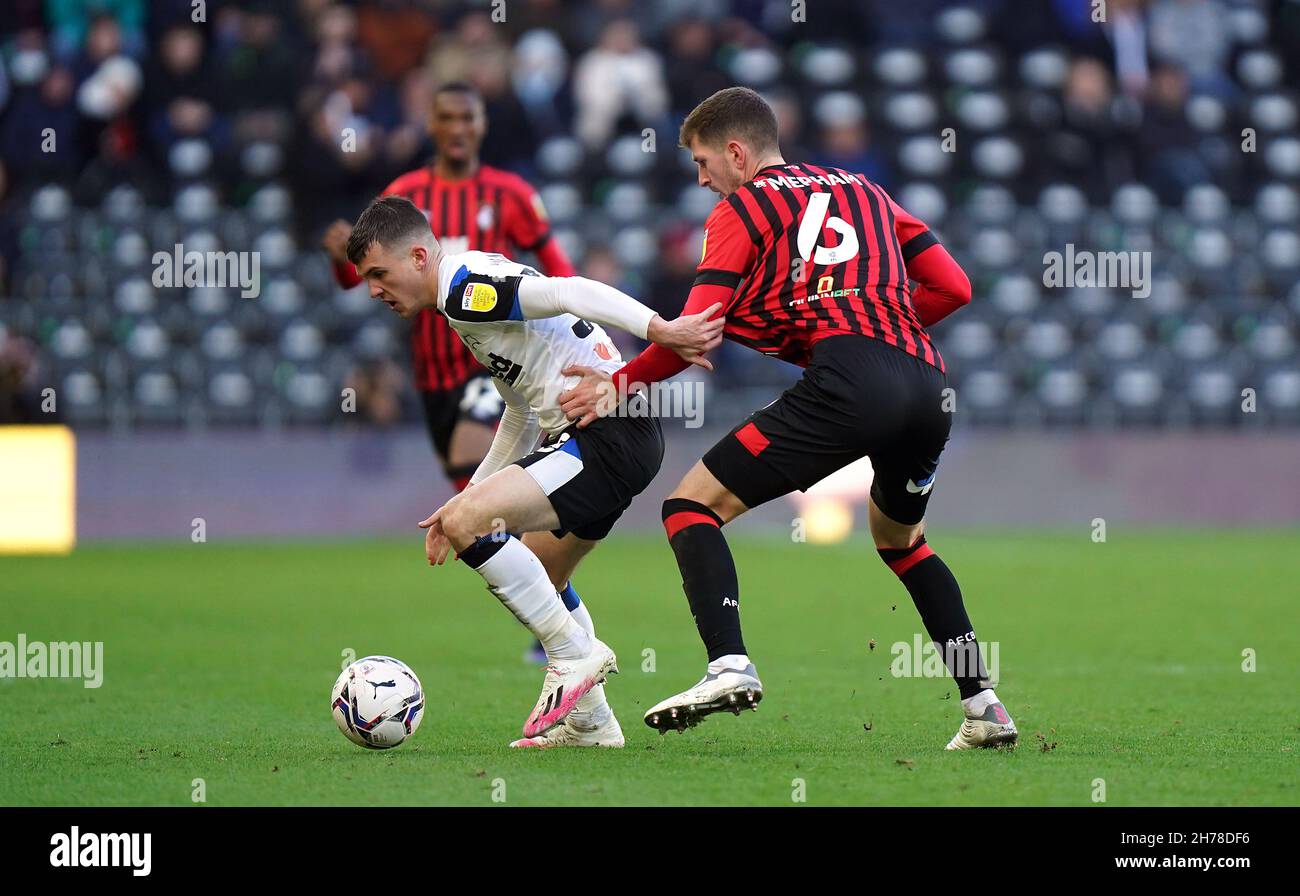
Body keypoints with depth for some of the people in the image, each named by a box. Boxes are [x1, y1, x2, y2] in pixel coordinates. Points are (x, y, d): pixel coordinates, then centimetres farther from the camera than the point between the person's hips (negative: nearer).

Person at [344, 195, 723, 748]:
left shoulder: (464, 285, -11)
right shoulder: (470, 298, 21)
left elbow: (570, 293, -26)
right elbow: (522, 416, 29)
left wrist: (659, 330, -37)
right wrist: (467, 498, 28)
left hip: (608, 436, -11)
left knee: (468, 525, -20)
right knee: (537, 582, 23)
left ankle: (574, 656, -11)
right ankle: (587, 721, 28)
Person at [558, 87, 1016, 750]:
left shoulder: (740, 209, 12)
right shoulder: (864, 191, 29)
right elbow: (954, 287, 23)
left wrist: (618, 384, 14)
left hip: (847, 385, -7)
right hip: (927, 386, 7)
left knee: (692, 506, 0)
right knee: (900, 539, 32)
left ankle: (728, 666, -21)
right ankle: (983, 706, 24)